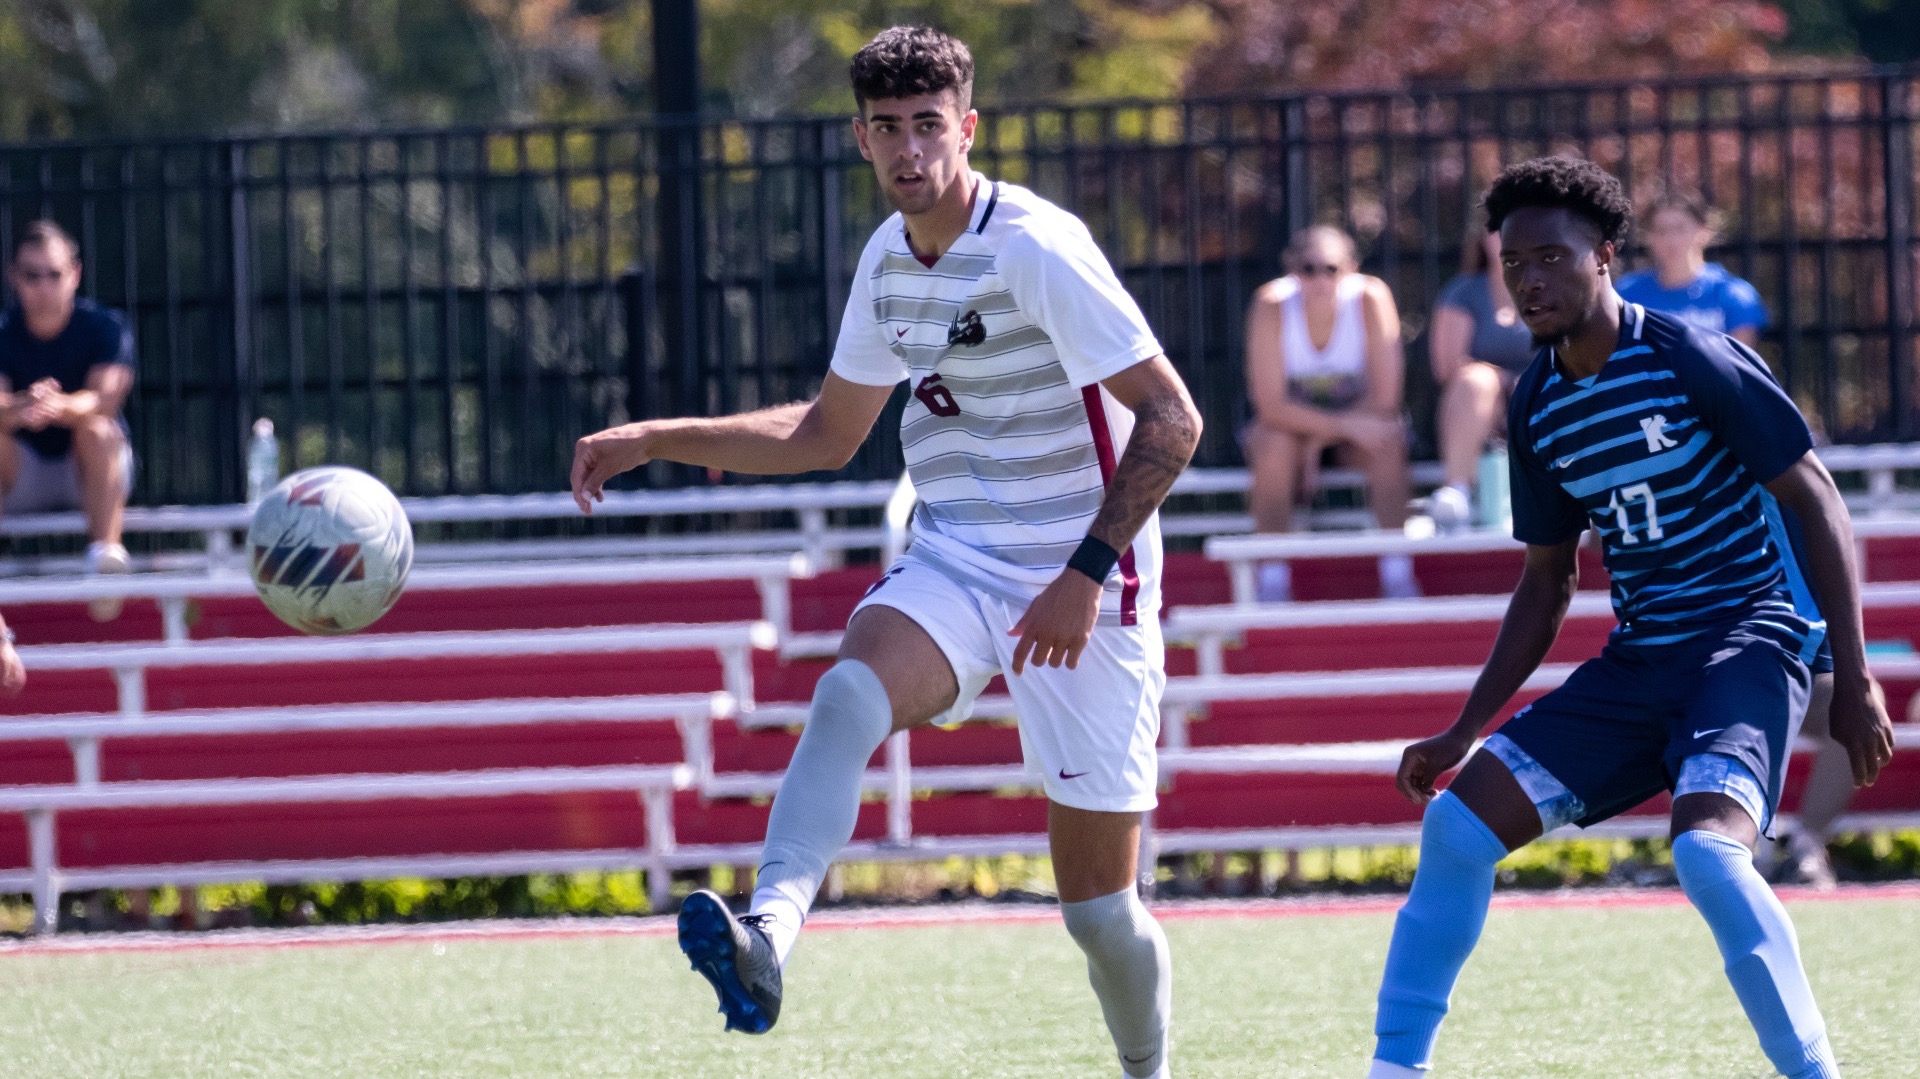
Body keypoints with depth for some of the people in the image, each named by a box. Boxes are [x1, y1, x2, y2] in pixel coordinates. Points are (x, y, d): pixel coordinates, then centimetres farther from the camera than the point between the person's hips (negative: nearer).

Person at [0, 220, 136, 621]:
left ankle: (105, 552, -45)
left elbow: (106, 396, -28)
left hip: (91, 472, -1)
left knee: (97, 429, -33)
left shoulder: (105, 328, -10)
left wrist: (62, 407, -51)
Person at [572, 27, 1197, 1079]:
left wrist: (1087, 572, -23)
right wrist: (654, 439, 13)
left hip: (1078, 590, -5)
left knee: (1098, 904, -1)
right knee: (850, 693, -30)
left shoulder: (1036, 249, -14)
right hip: (952, 560, 5)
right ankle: (767, 937, -52)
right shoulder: (887, 259, 8)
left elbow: (1171, 419, -16)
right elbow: (825, 433, 22)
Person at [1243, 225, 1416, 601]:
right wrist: (1345, 425, -34)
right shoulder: (1272, 305, -22)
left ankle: (1397, 575, -28)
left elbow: (1385, 398, -19)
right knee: (1273, 442, -33)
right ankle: (1272, 580, -29)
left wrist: (1321, 437, -22)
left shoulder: (1370, 298, -21)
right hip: (1293, 420, -1)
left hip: (1356, 415, 1)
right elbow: (1270, 406, -24)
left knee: (1388, 441, -31)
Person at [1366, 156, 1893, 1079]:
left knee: (1706, 850, -32)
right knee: (1460, 821, -2)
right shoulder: (1537, 406, 8)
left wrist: (1853, 678, -13)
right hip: (1638, 658, 7)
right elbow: (1545, 584, 19)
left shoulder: (1694, 363, -12)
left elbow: (1816, 503, -9)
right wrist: (1465, 732, 15)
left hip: (1747, 637, -7)